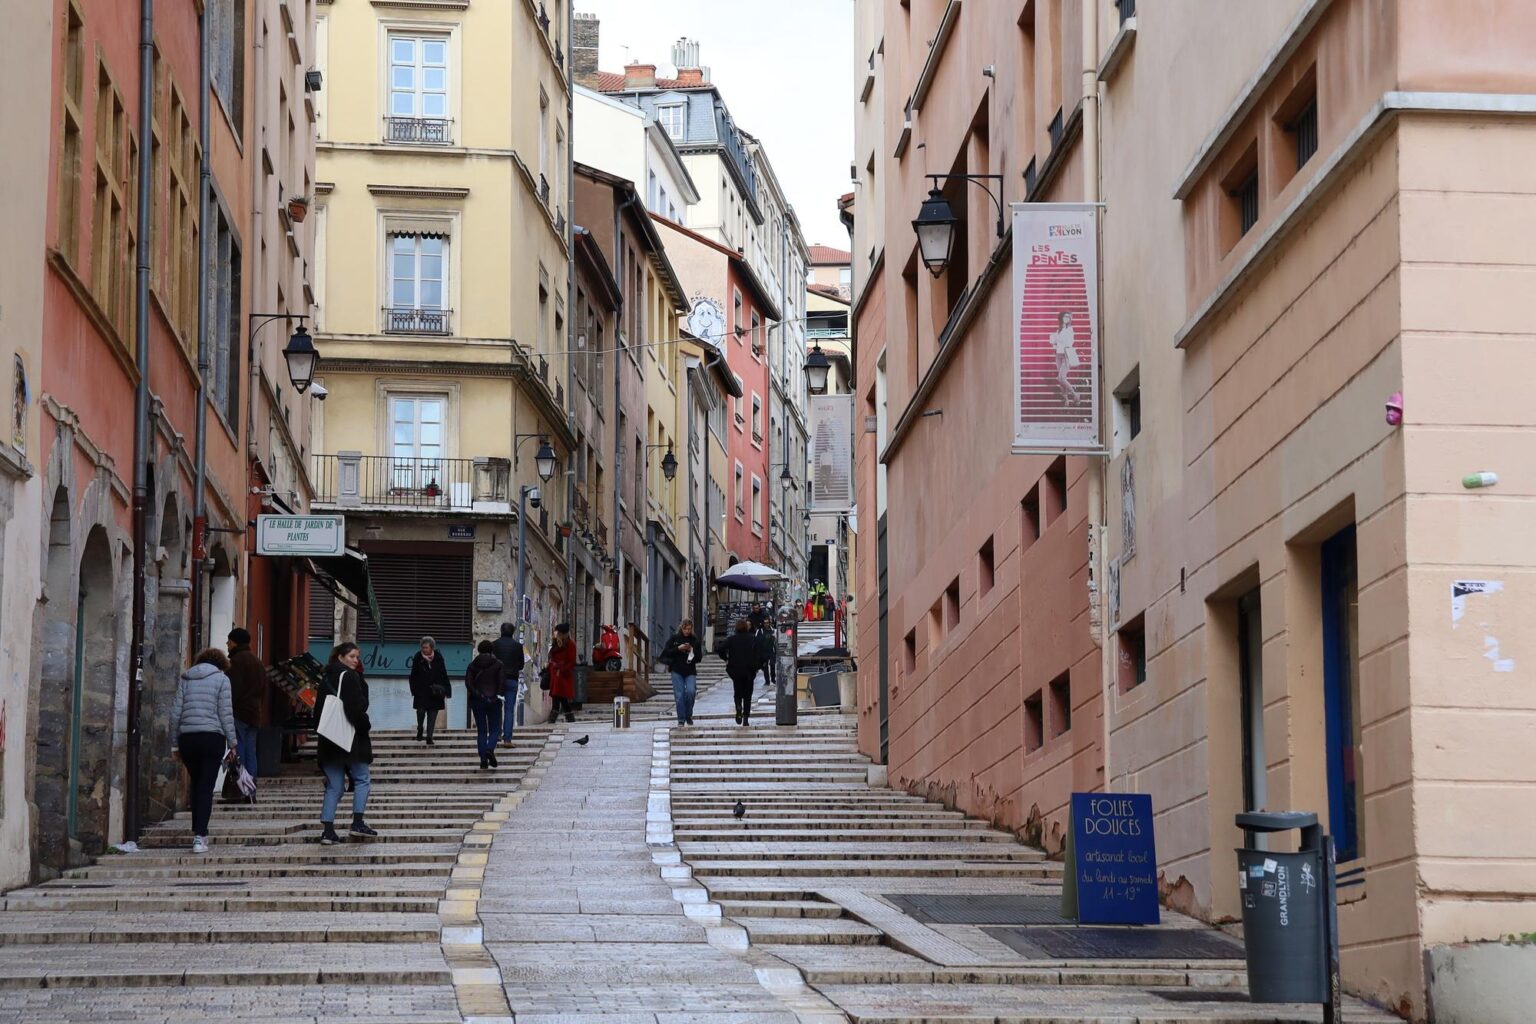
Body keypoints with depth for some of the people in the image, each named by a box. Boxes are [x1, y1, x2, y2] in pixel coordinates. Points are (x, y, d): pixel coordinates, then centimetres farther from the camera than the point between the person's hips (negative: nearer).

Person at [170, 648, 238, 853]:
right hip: (212, 737, -3)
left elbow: (175, 713, 10)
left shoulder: (185, 679, 14)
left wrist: (175, 742, 14)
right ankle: (200, 836, -13)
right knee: (206, 787, -4)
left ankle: (198, 833, 18)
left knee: (196, 785, 16)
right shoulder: (221, 678, 3)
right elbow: (226, 713, -3)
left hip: (187, 737, 3)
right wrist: (232, 742, 2)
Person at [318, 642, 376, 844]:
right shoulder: (350, 677, -10)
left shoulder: (326, 679, 13)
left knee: (334, 786, 8)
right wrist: (365, 725, -6)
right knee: (362, 780, 6)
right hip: (351, 738, -7)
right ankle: (358, 822, -2)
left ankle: (328, 830, 2)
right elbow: (355, 707, -18)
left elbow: (318, 709, 15)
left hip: (328, 742, 7)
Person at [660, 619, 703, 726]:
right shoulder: (674, 638, 3)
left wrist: (693, 651, -12)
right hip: (677, 671, 0)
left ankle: (688, 716, 4)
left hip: (690, 672, 0)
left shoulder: (695, 640, 5)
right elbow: (666, 653, -1)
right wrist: (678, 648, -13)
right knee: (679, 695, -5)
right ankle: (681, 720, 4)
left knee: (691, 692, -18)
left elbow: (699, 658, 7)